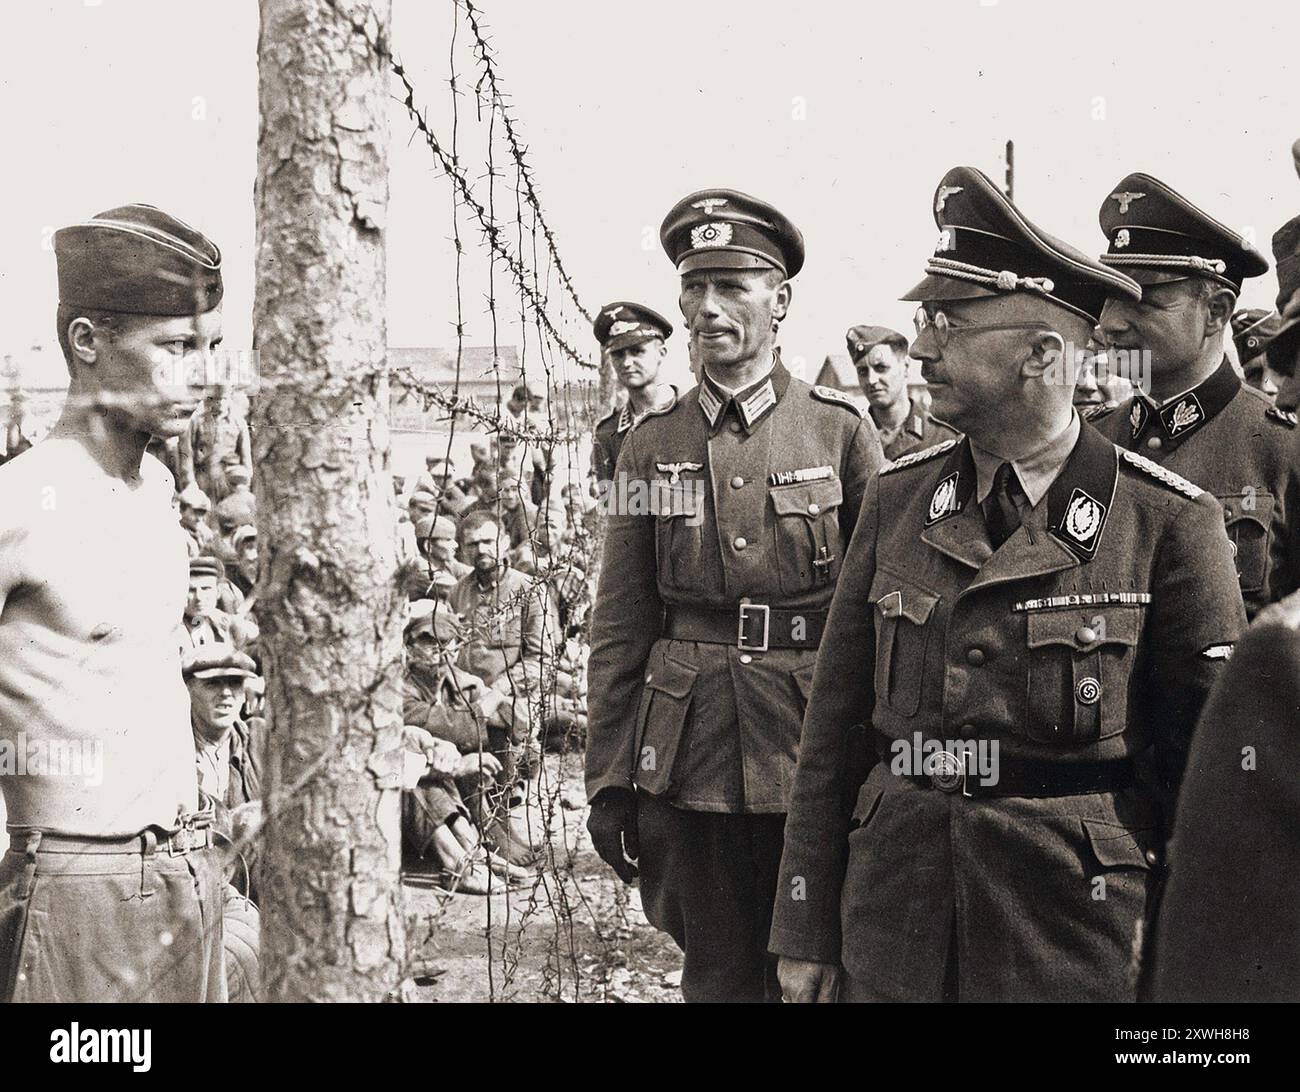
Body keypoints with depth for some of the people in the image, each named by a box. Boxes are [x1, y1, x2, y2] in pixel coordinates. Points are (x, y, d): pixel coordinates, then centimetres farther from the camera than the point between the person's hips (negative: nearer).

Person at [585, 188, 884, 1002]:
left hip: (813, 750, -2)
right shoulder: (652, 446, 6)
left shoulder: (842, 431, 0)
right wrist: (607, 780, 3)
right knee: (718, 978, 11)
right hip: (687, 761, 2)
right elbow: (619, 630, 6)